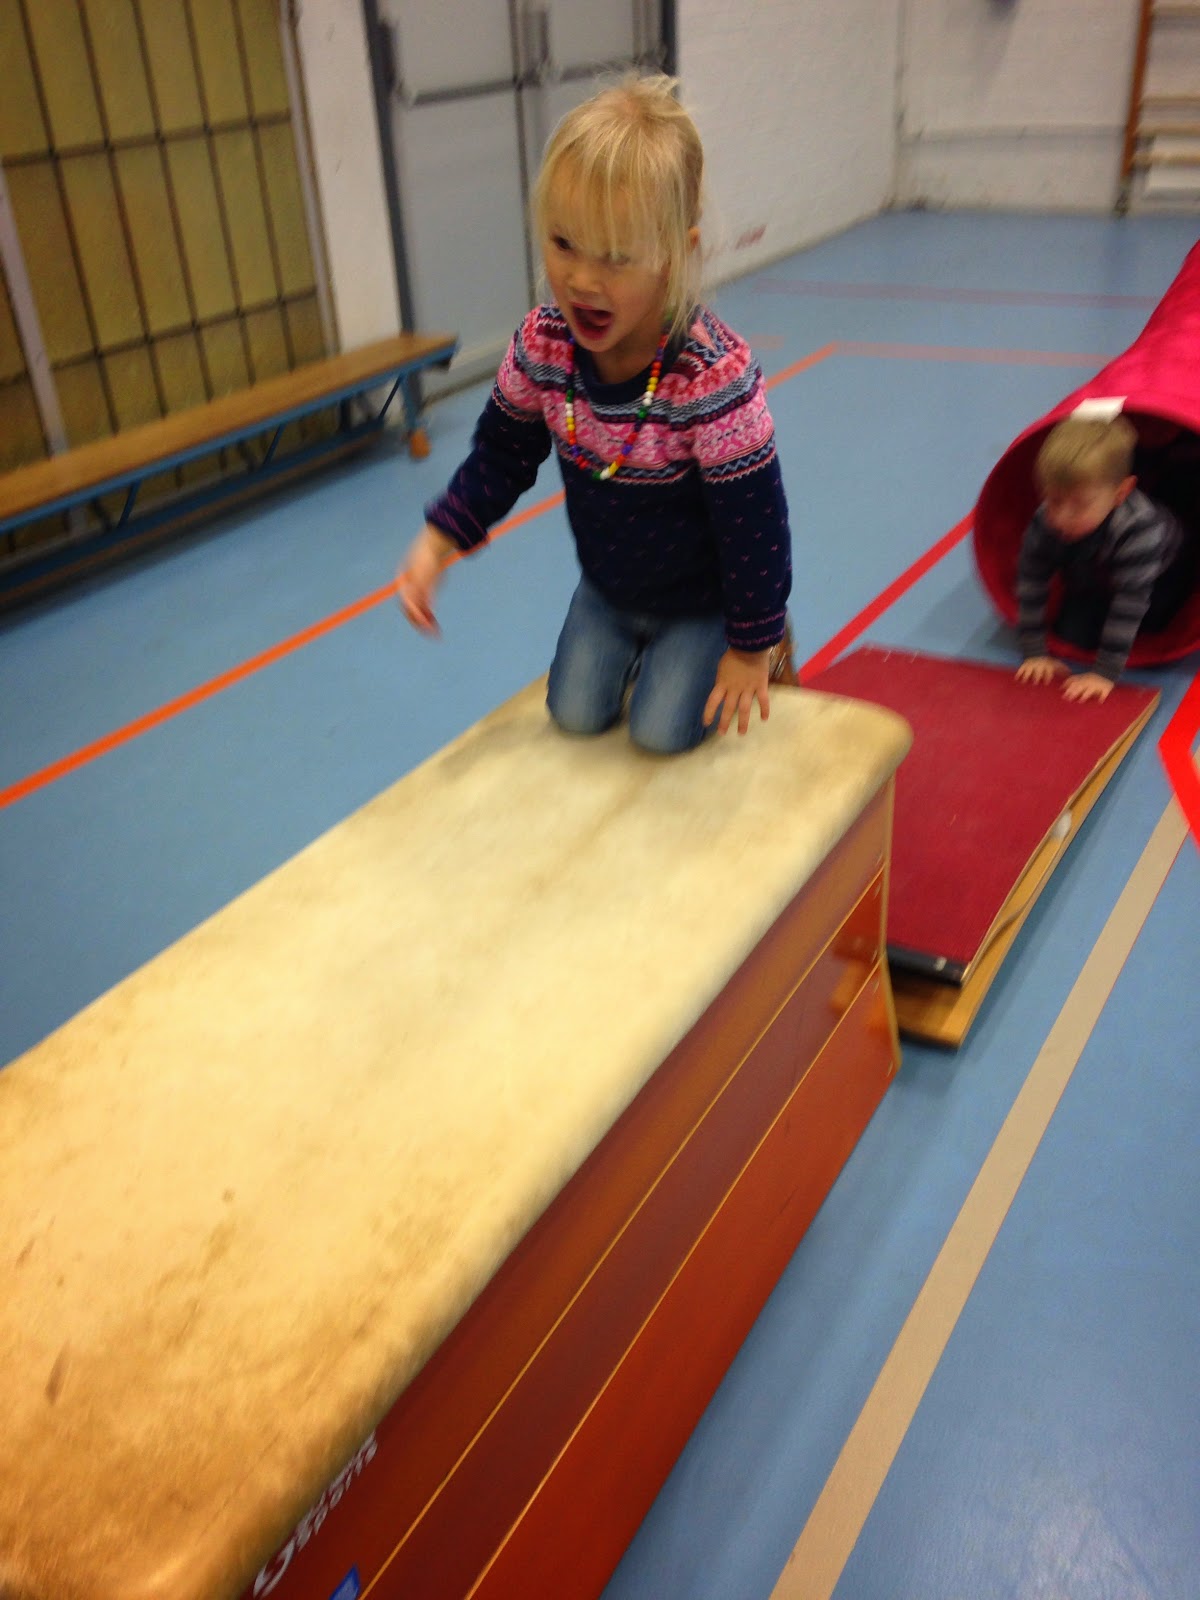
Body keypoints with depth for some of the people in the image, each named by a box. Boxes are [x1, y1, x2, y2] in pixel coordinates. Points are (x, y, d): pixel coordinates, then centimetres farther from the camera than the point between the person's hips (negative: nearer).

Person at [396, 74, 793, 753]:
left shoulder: (715, 374, -34)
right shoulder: (543, 343, -19)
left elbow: (753, 520, -25)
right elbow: (504, 453, -2)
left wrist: (753, 641, -15)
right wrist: (440, 541, -14)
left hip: (699, 596, -5)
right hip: (606, 587, 5)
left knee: (662, 729, -5)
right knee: (576, 712, 4)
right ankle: (635, 646, 34)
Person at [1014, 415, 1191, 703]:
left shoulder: (1137, 527, -46)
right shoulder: (1045, 523, -35)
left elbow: (1130, 602, -45)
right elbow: (1031, 587, -28)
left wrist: (1106, 673, -47)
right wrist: (1035, 654, -29)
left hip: (1161, 575, -2)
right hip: (1090, 580, 2)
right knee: (1073, 633, -12)